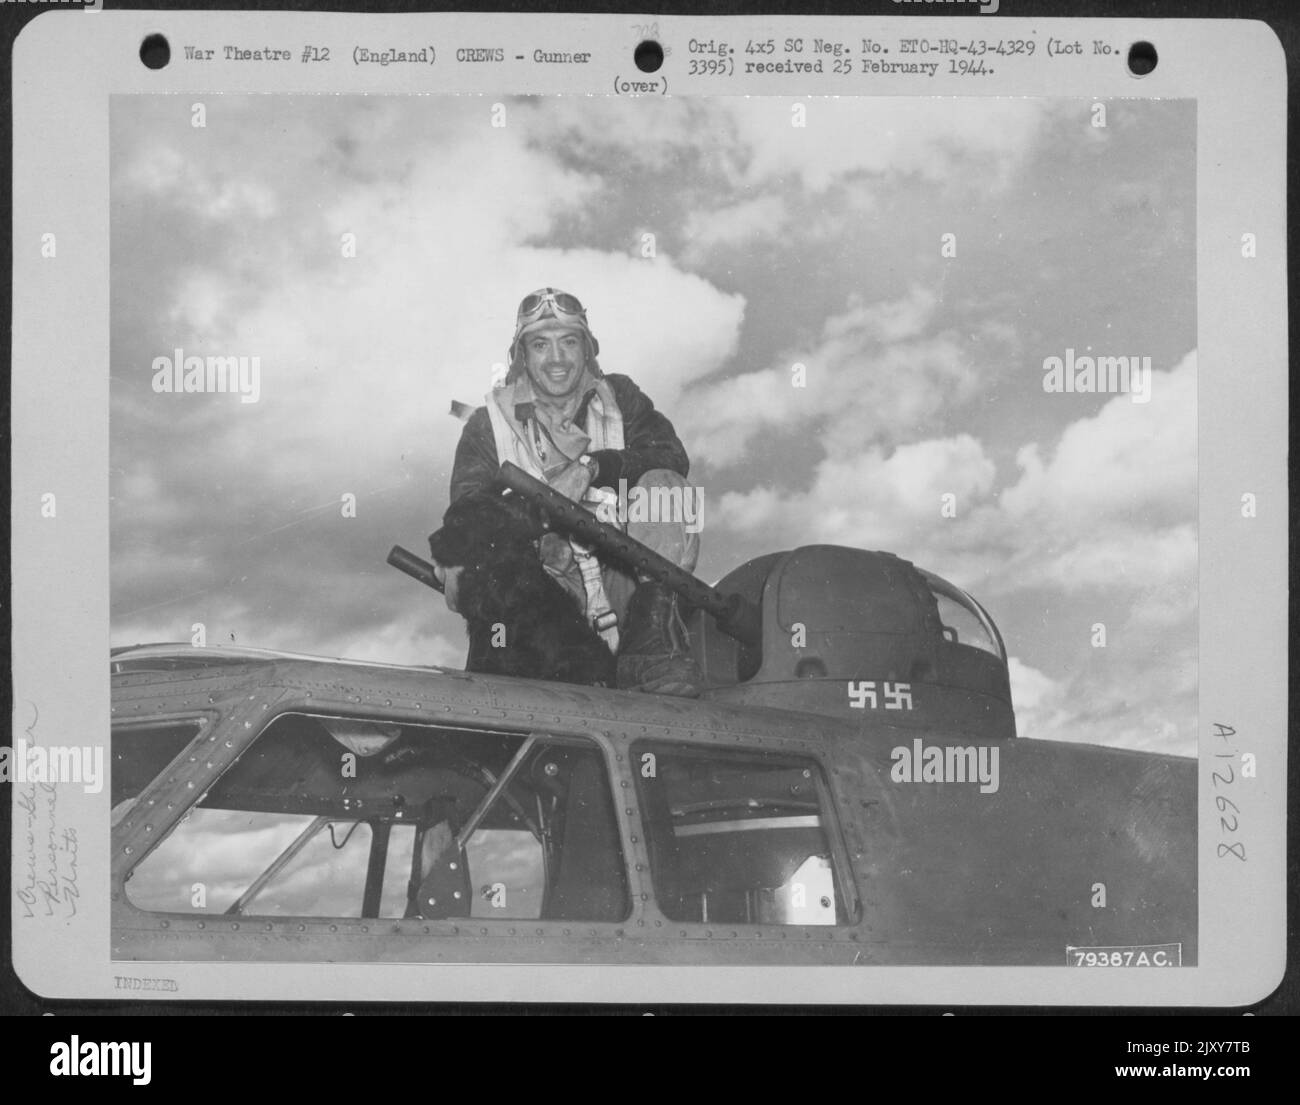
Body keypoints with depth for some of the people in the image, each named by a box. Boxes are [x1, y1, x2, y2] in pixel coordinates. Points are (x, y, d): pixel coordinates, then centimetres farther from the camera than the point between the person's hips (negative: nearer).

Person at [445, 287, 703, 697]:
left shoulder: (618, 398, 15)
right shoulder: (488, 424, 10)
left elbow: (672, 456, -2)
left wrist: (593, 466, -18)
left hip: (620, 581, 2)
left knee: (664, 486, -20)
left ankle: (651, 644, -23)